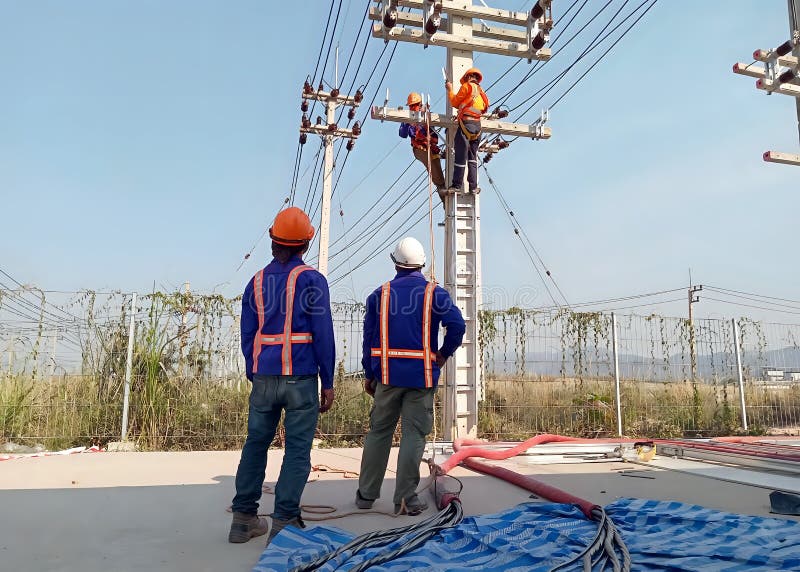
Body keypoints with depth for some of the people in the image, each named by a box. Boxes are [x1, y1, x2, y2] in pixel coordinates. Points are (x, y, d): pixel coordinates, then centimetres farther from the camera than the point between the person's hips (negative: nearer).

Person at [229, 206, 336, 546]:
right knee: (297, 450, 1)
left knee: (255, 444, 15)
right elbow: (323, 335, -6)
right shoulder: (311, 280, -3)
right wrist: (327, 383, -1)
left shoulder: (256, 282, 10)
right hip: (300, 378, -4)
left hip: (263, 378, 5)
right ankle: (283, 523, 0)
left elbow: (248, 336, 11)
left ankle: (243, 518, 23)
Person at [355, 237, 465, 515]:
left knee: (379, 431, 13)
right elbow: (457, 324, -15)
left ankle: (366, 494, 22)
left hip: (387, 375, 2)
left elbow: (368, 337, 6)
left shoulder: (380, 294, 6)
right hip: (422, 375, -2)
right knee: (414, 434, 3)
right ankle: (406, 499, 7)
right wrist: (444, 354, 0)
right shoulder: (435, 293, 0)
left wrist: (369, 374, 12)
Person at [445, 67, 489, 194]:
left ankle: (457, 185, -2)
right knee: (472, 157, 11)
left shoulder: (467, 86, 1)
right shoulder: (481, 92, 20)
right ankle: (473, 187, 8)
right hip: (477, 125, 7)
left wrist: (450, 90, 19)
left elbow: (455, 102, 4)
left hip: (466, 124, -7)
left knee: (460, 156, -4)